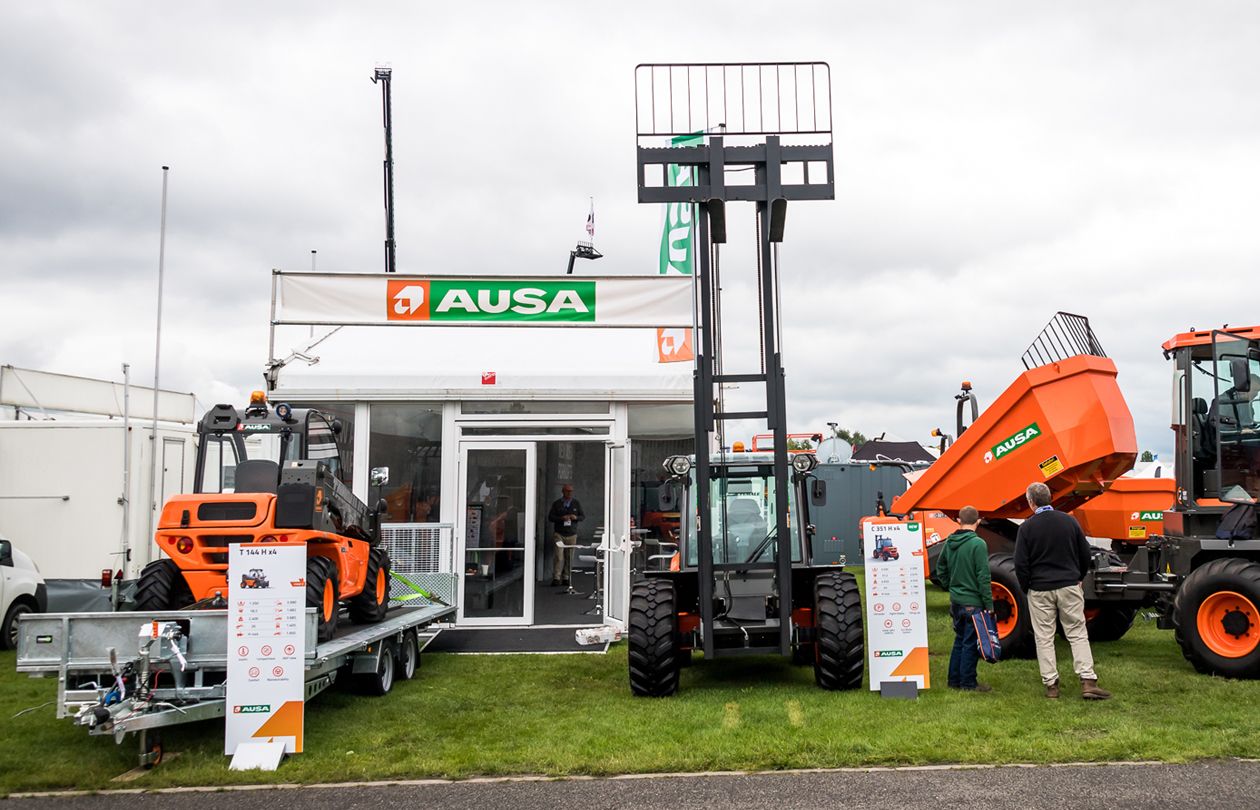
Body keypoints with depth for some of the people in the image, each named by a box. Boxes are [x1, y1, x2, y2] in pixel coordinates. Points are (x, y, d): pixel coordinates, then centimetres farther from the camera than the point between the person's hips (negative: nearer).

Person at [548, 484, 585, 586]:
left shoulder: (576, 503, 11)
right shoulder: (557, 504, 5)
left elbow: (583, 516, 12)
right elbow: (550, 517, 2)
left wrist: (576, 517, -10)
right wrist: (561, 518, -14)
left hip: (572, 534, 2)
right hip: (559, 534, -2)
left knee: (569, 557, 2)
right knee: (559, 556, -12)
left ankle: (566, 578, 10)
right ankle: (556, 578, -10)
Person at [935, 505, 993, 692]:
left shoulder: (949, 542, 4)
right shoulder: (978, 544, -17)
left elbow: (940, 568, 15)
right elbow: (983, 577, -17)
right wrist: (989, 605, -12)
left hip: (956, 601, 7)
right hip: (973, 602, -6)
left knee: (959, 640, 18)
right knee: (970, 643, 3)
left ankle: (954, 680, 23)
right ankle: (968, 683, 10)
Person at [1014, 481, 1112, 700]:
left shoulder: (1027, 527, -7)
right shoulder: (1069, 521, 1)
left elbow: (1021, 564, -8)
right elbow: (1085, 554, 8)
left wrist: (1026, 588, 7)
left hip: (1040, 590, -2)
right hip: (1069, 587, 2)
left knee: (1044, 638, 5)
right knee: (1078, 634, 7)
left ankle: (1051, 684, 6)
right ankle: (1088, 682, -2)